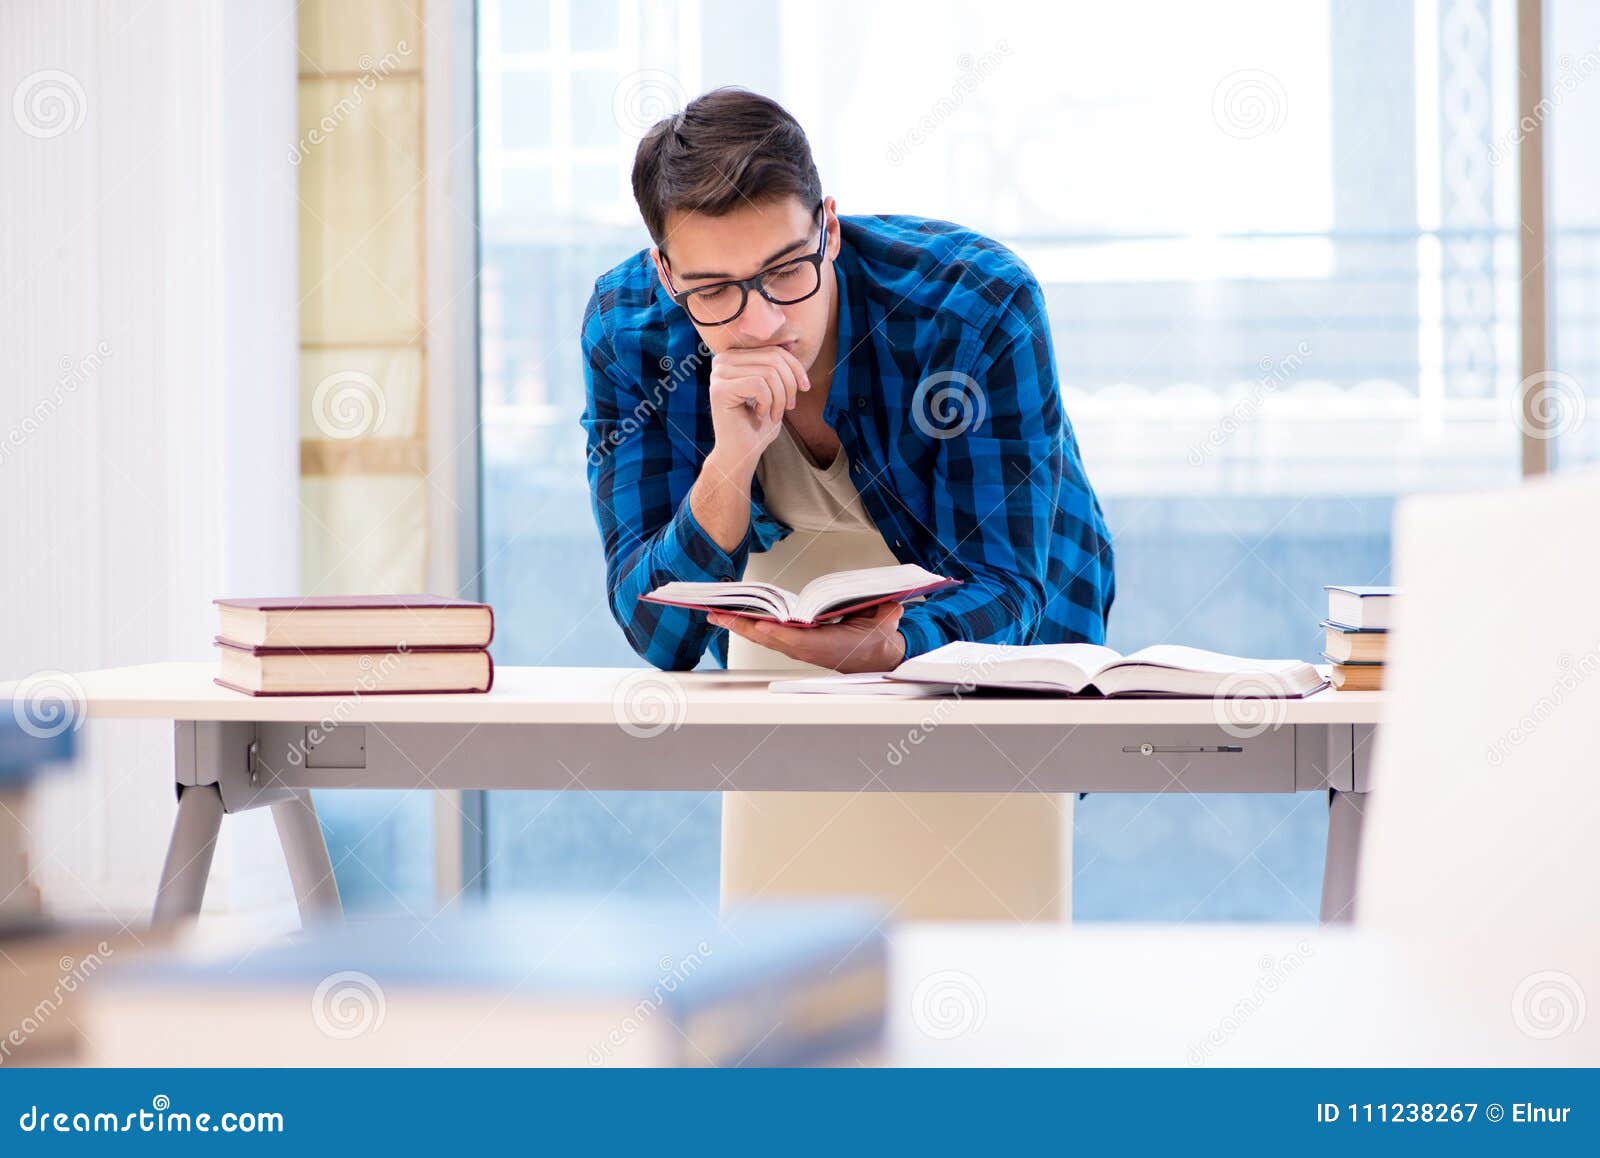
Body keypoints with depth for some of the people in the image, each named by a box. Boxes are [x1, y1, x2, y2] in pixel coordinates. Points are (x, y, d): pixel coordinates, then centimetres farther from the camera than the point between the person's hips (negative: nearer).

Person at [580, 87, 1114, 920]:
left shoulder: (980, 305, -30)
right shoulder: (626, 330, -23)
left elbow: (1001, 588, -28)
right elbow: (658, 634, -24)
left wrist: (876, 648, -50)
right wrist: (728, 464, -41)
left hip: (986, 630, -2)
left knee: (993, 912, -12)